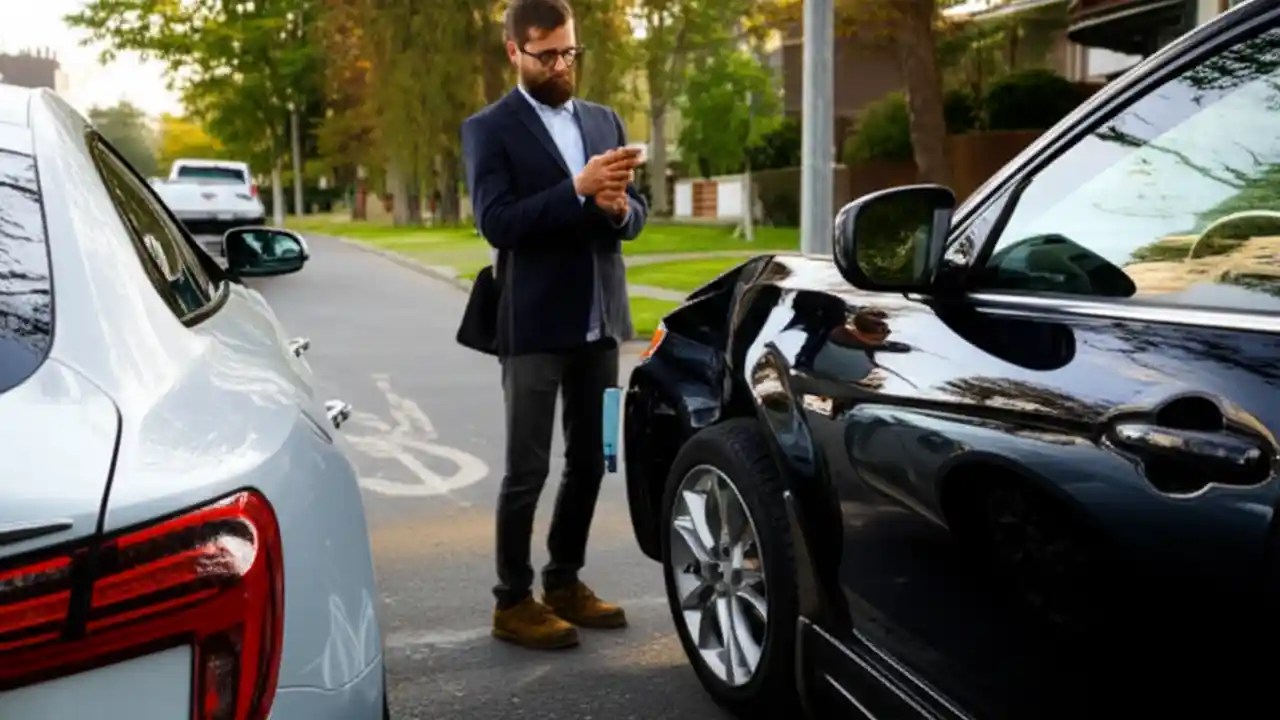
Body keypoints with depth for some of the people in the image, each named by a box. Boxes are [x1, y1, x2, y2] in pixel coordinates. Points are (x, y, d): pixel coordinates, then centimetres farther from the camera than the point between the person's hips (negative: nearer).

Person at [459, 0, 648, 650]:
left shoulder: (605, 121, 13)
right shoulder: (489, 129, -4)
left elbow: (636, 214, 11)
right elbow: (497, 223, -16)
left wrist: (618, 208, -12)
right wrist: (577, 189, -24)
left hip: (599, 321, 6)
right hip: (533, 325, -6)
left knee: (588, 462, 12)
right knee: (527, 470, 0)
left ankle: (564, 583, 27)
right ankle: (513, 602, 12)